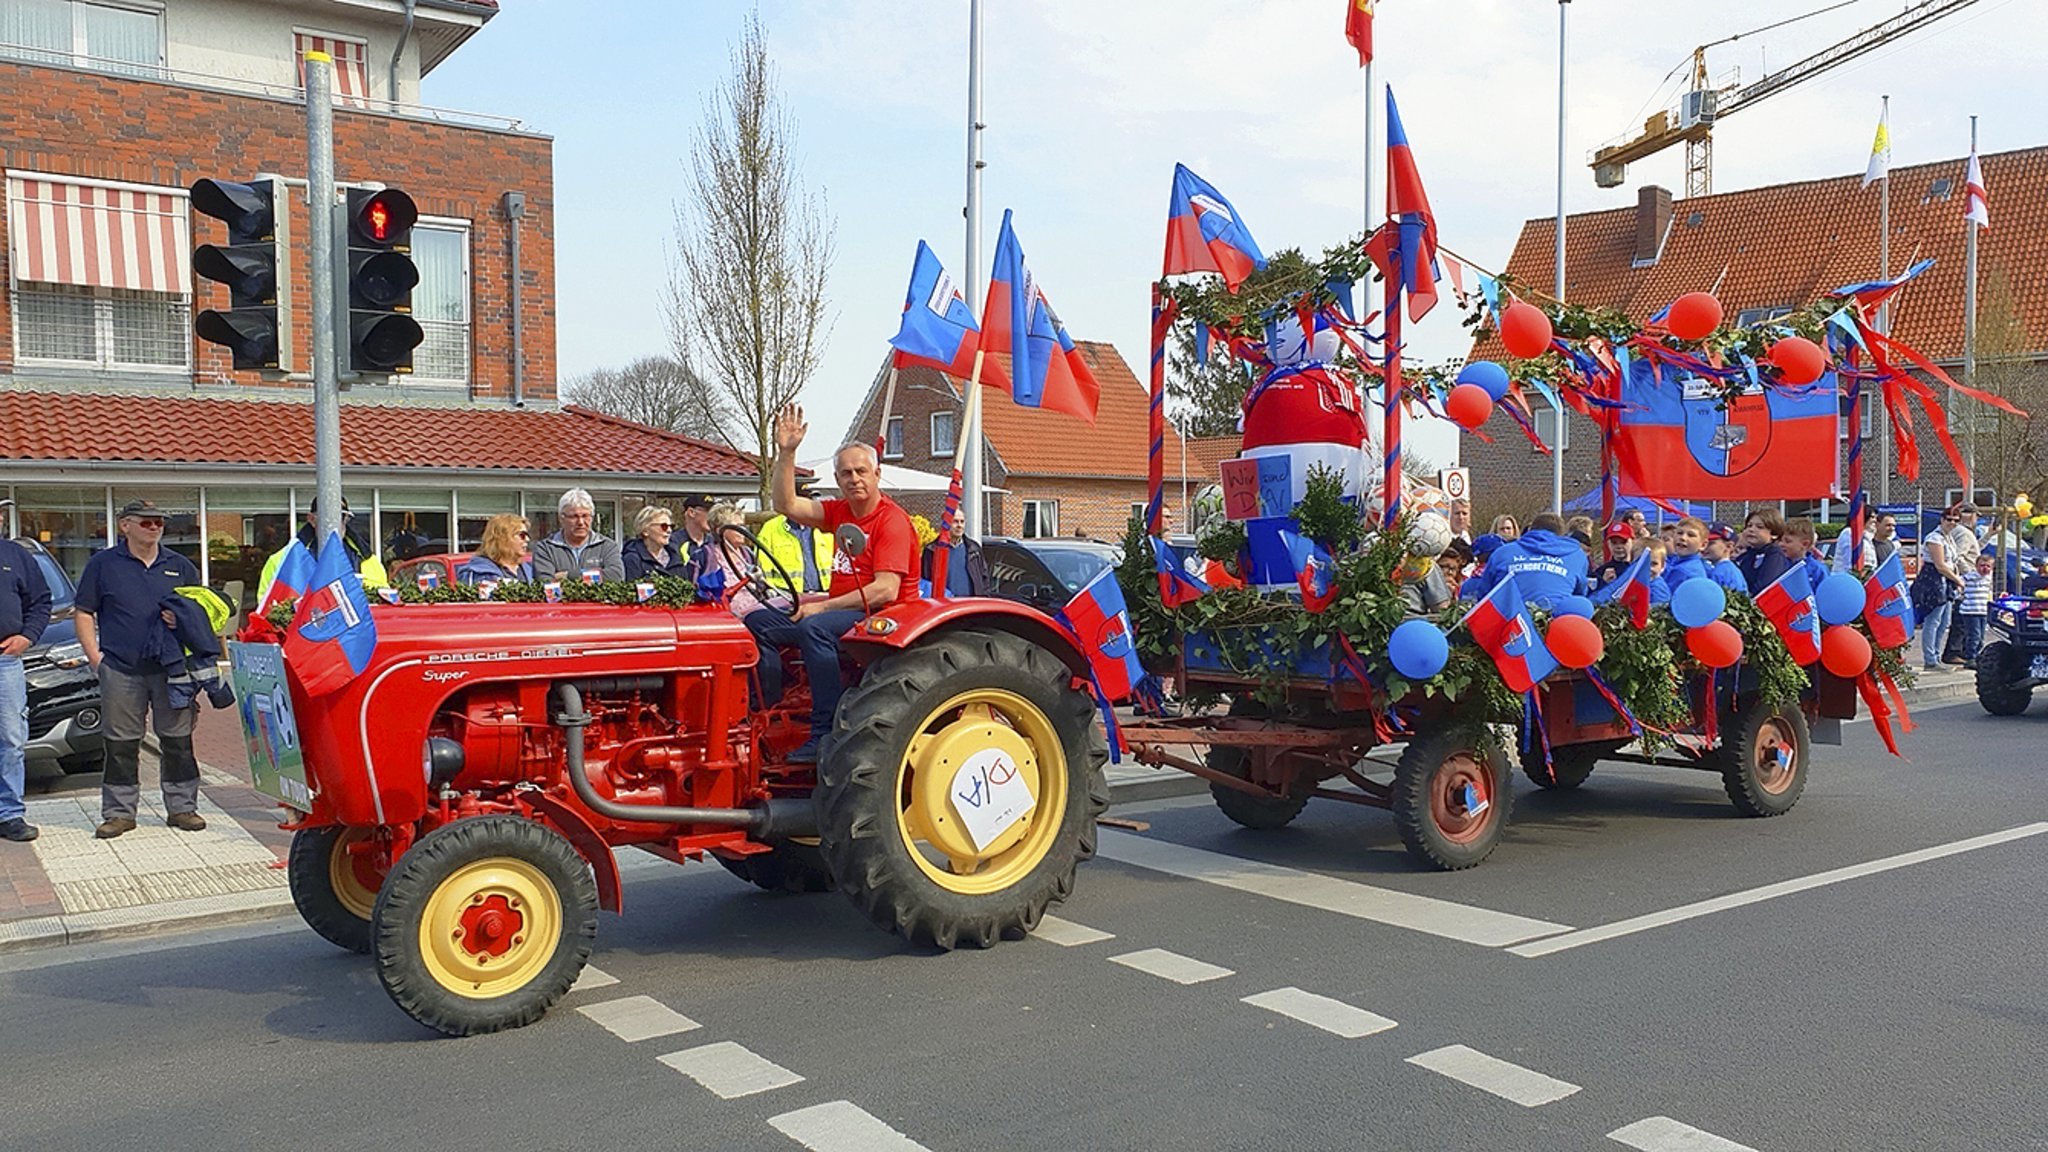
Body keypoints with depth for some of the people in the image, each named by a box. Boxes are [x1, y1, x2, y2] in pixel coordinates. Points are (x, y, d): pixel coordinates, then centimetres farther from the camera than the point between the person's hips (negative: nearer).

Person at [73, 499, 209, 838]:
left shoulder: (180, 565, 12)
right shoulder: (103, 564, 6)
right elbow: (84, 613, 7)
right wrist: (94, 655, -3)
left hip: (173, 669, 1)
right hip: (120, 670, -1)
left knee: (178, 742, 4)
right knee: (121, 745, 4)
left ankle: (182, 807, 12)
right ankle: (119, 812, 13)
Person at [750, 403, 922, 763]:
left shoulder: (892, 520, -11)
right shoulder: (839, 512, 14)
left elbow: (886, 591, -20)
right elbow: (787, 506, 9)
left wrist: (823, 605, -21)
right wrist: (786, 453, 1)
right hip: (840, 610, 9)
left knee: (814, 629, -36)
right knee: (757, 622, -2)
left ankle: (825, 735, -35)